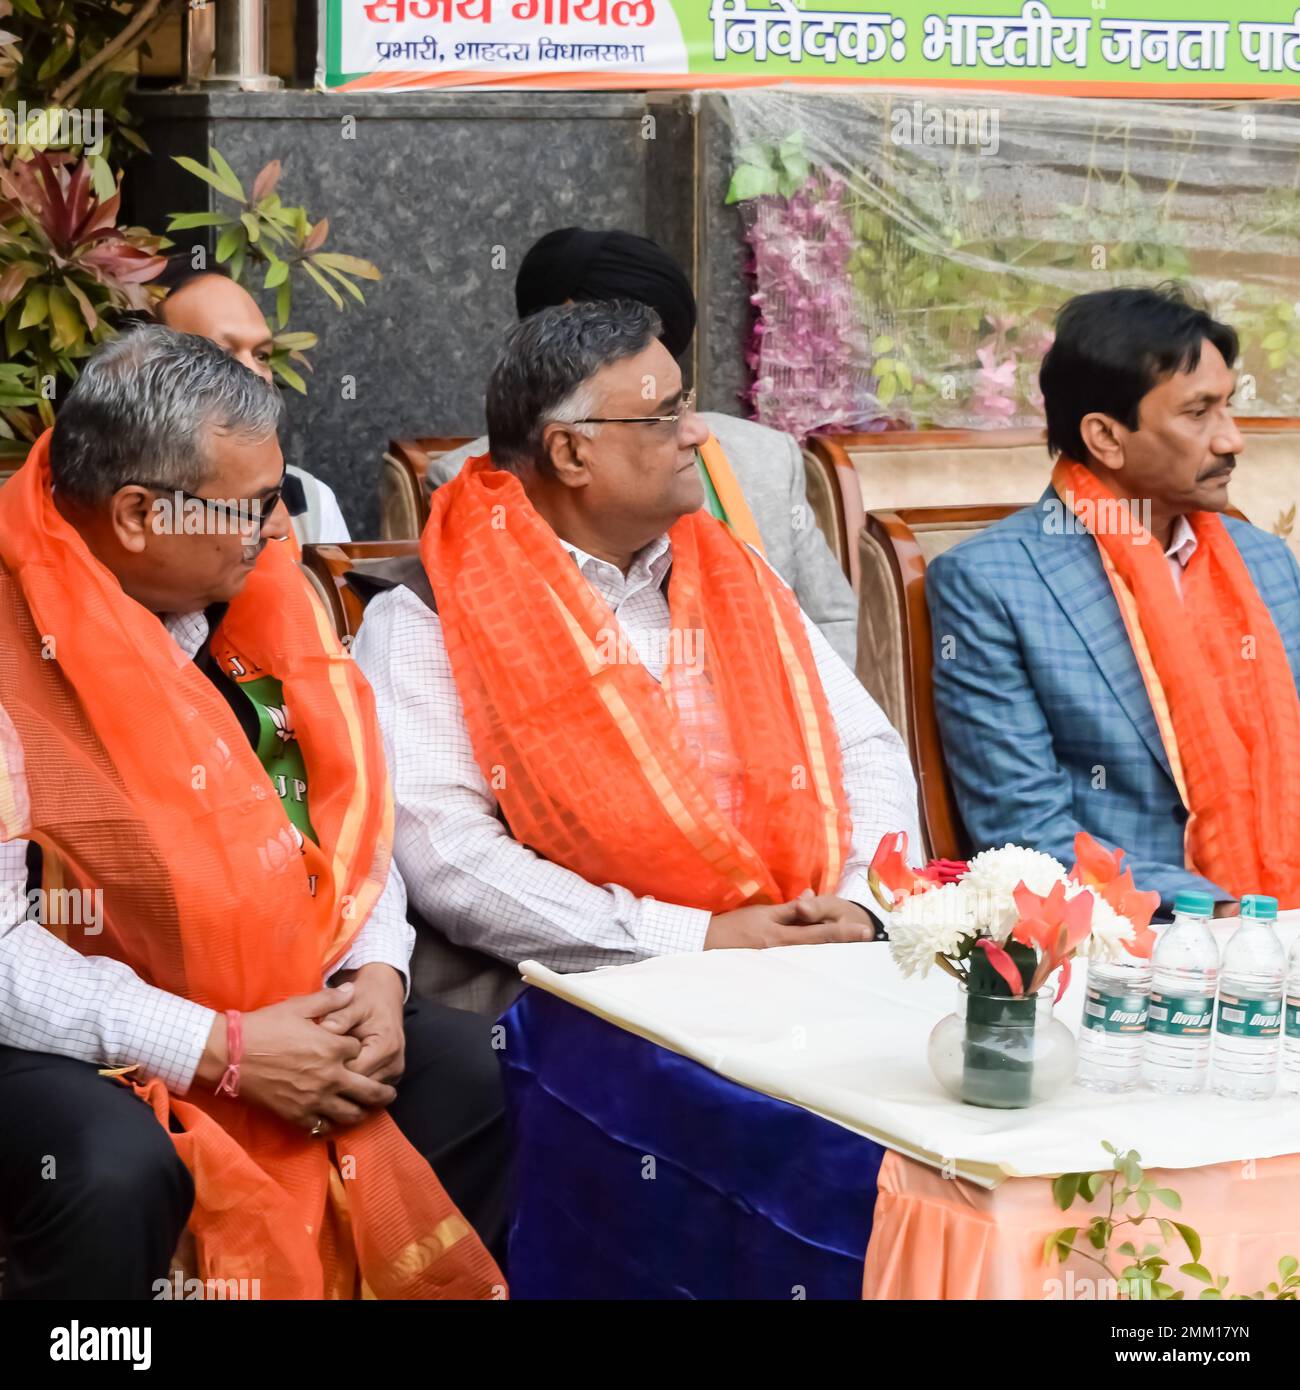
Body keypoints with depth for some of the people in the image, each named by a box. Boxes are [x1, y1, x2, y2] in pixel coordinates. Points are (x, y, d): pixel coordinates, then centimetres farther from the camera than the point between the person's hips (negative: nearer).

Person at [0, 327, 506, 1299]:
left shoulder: (255, 600, 1)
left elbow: (346, 806, 9)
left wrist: (375, 974, -10)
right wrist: (219, 1051, -24)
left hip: (279, 1008, 7)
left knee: (469, 1070, -6)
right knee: (117, 1170, -34)